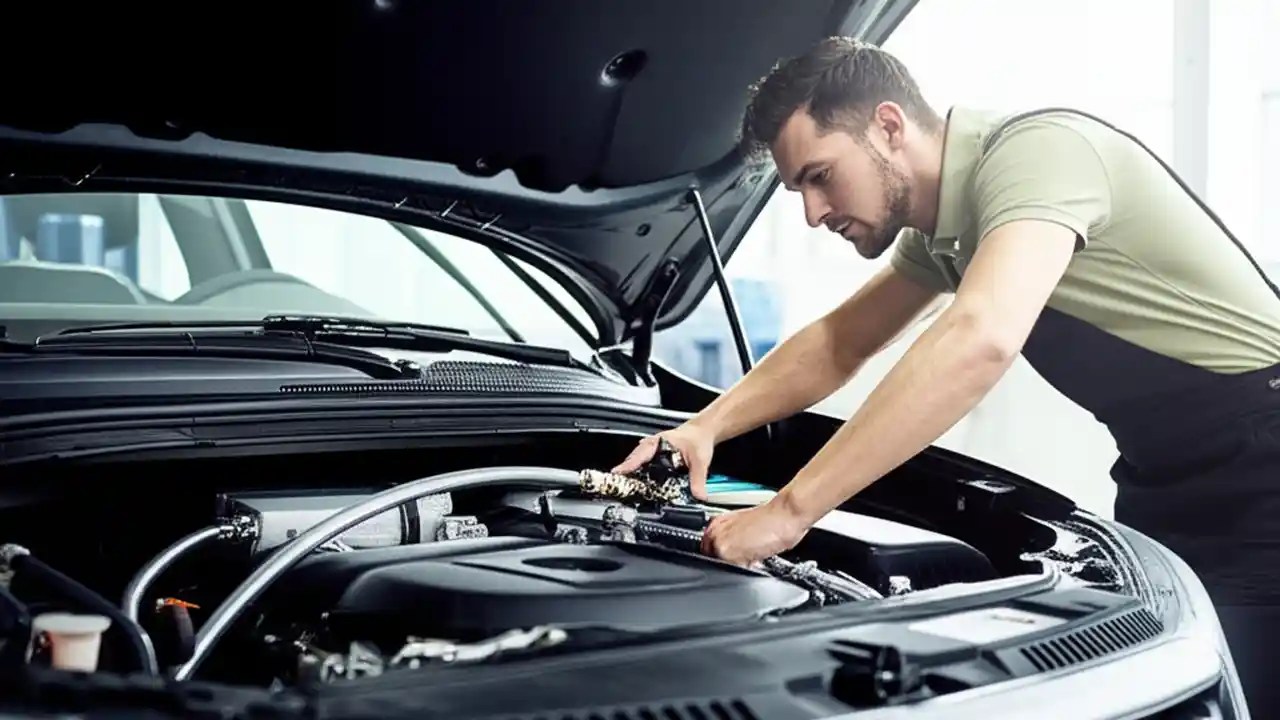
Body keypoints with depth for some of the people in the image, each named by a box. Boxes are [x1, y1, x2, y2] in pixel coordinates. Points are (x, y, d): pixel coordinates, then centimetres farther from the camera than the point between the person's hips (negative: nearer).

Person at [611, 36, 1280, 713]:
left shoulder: (1035, 151, -24)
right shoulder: (940, 228, 6)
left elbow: (980, 341, -40)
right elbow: (837, 343, 18)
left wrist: (790, 510, -39)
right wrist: (705, 428, 2)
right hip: (1164, 479, 9)